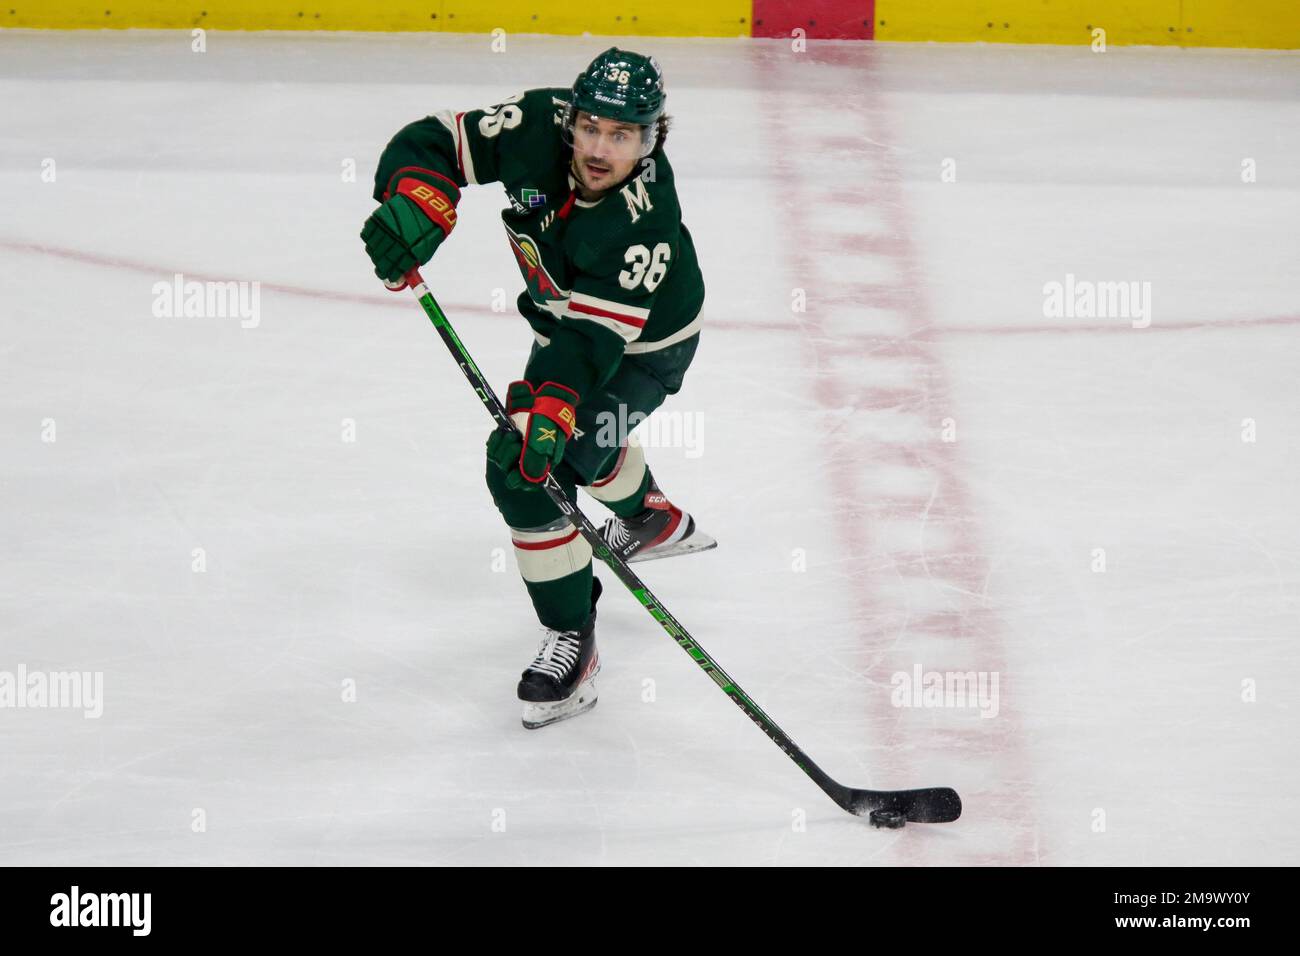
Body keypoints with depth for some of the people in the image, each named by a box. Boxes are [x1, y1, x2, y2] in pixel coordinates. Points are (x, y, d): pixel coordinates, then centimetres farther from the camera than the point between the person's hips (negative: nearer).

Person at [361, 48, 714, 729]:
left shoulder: (644, 224, -39)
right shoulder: (538, 126, -26)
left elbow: (594, 339, -43)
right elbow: (437, 142, -21)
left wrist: (544, 414, -55)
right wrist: (415, 204, -41)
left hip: (641, 347, -8)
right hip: (566, 312, 8)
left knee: (524, 467, -21)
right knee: (572, 430, 33)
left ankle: (571, 645, -11)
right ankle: (654, 522, 61)